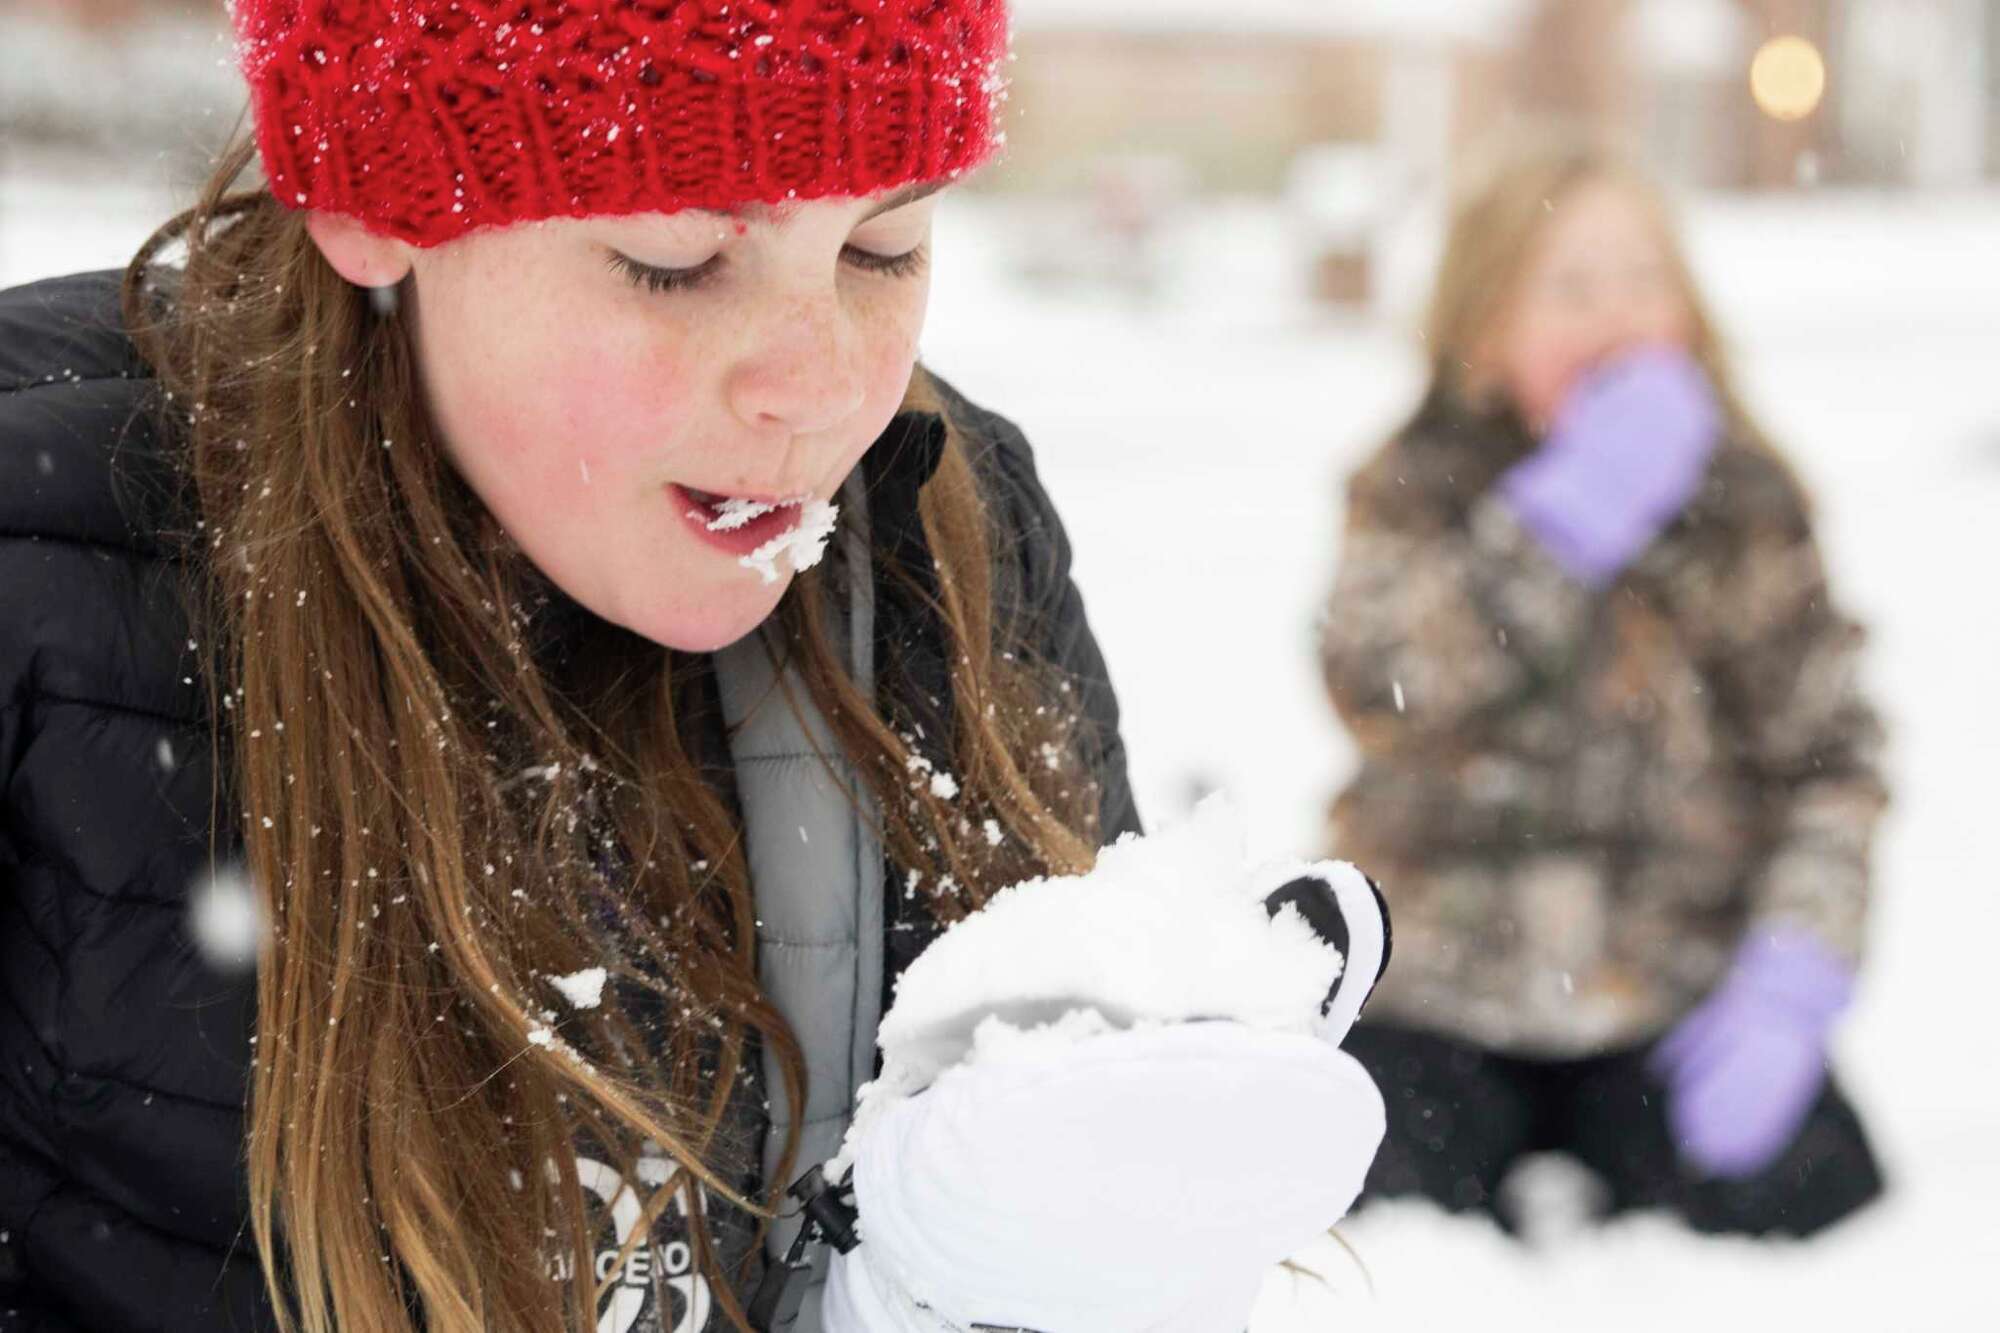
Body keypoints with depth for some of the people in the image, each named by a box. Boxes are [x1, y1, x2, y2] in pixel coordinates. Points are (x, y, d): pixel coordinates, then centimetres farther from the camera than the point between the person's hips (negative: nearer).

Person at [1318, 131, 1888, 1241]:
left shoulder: (1745, 499, 3)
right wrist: (1575, 511, -25)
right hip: (1439, 994, -1)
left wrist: (1792, 980, -15)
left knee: (1811, 1209, -19)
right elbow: (1379, 689, -20)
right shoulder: (1420, 488, -1)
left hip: (1678, 995, 2)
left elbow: (1830, 755, -1)